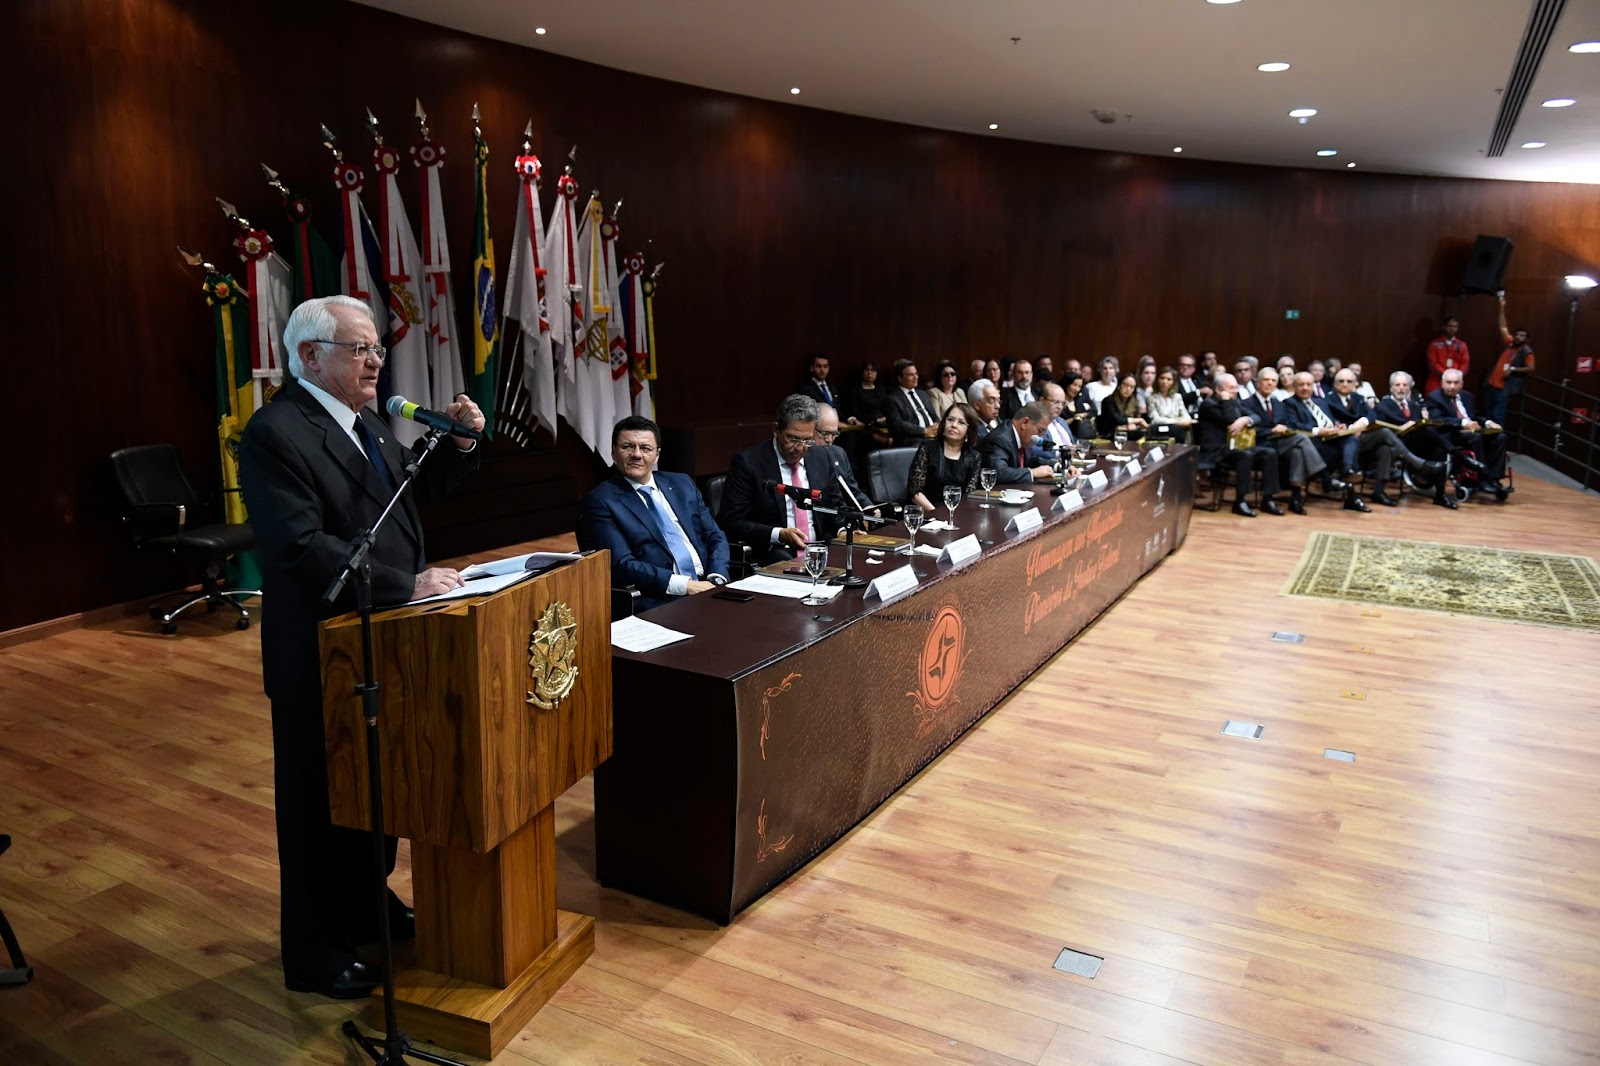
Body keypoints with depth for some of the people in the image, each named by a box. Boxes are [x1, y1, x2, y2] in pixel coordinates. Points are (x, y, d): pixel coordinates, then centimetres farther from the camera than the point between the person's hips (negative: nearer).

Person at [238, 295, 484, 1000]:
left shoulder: (364, 423, 9)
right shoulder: (276, 434, -19)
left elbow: (415, 492, 19)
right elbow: (303, 547, -28)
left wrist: (458, 443, 2)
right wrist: (406, 585, -29)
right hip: (322, 658, -8)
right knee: (319, 803, 7)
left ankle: (368, 907, 42)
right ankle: (314, 955, 25)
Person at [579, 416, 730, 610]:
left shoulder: (681, 483, 17)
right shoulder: (599, 501, 0)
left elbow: (715, 537, 16)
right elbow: (621, 565, -9)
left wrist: (717, 580, -4)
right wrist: (685, 585, -16)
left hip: (707, 588, 5)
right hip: (659, 603, -5)